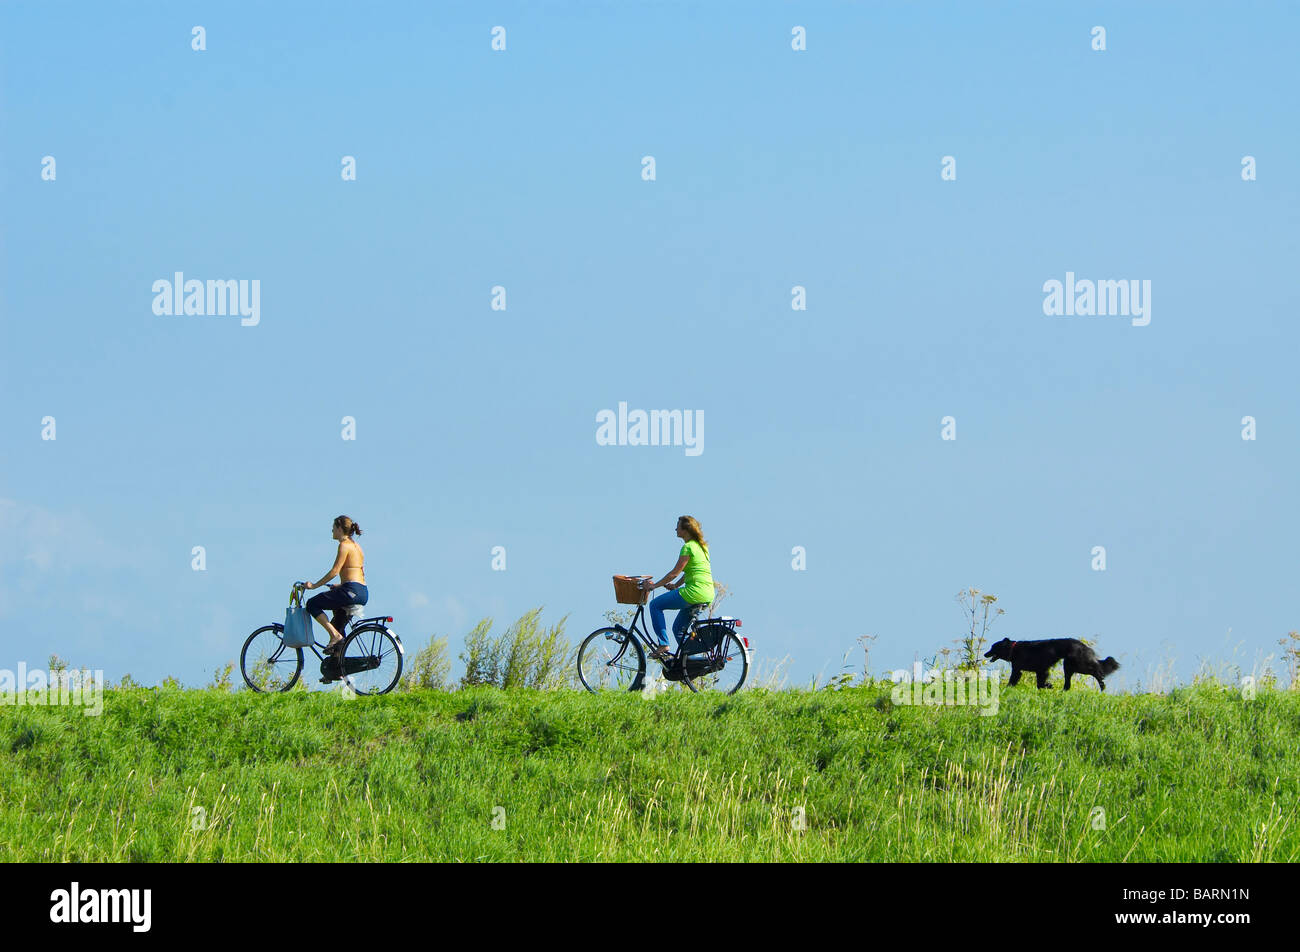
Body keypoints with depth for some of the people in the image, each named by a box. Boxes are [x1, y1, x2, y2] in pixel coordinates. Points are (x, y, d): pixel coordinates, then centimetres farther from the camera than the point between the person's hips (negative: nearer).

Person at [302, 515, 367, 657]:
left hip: (352, 592, -10)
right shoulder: (356, 546, 21)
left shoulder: (344, 545, -7)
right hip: (363, 593, 10)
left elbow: (334, 571, -14)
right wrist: (340, 585, 27)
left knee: (312, 604, -3)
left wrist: (314, 585, -7)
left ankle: (335, 635, -11)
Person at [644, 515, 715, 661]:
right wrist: (676, 585, 21)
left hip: (694, 592, -9)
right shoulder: (701, 546, 17)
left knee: (655, 605, 3)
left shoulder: (688, 547, -11)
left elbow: (675, 572, -11)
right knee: (679, 628, 20)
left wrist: (655, 585, -2)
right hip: (708, 596, 9)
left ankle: (663, 644, -3)